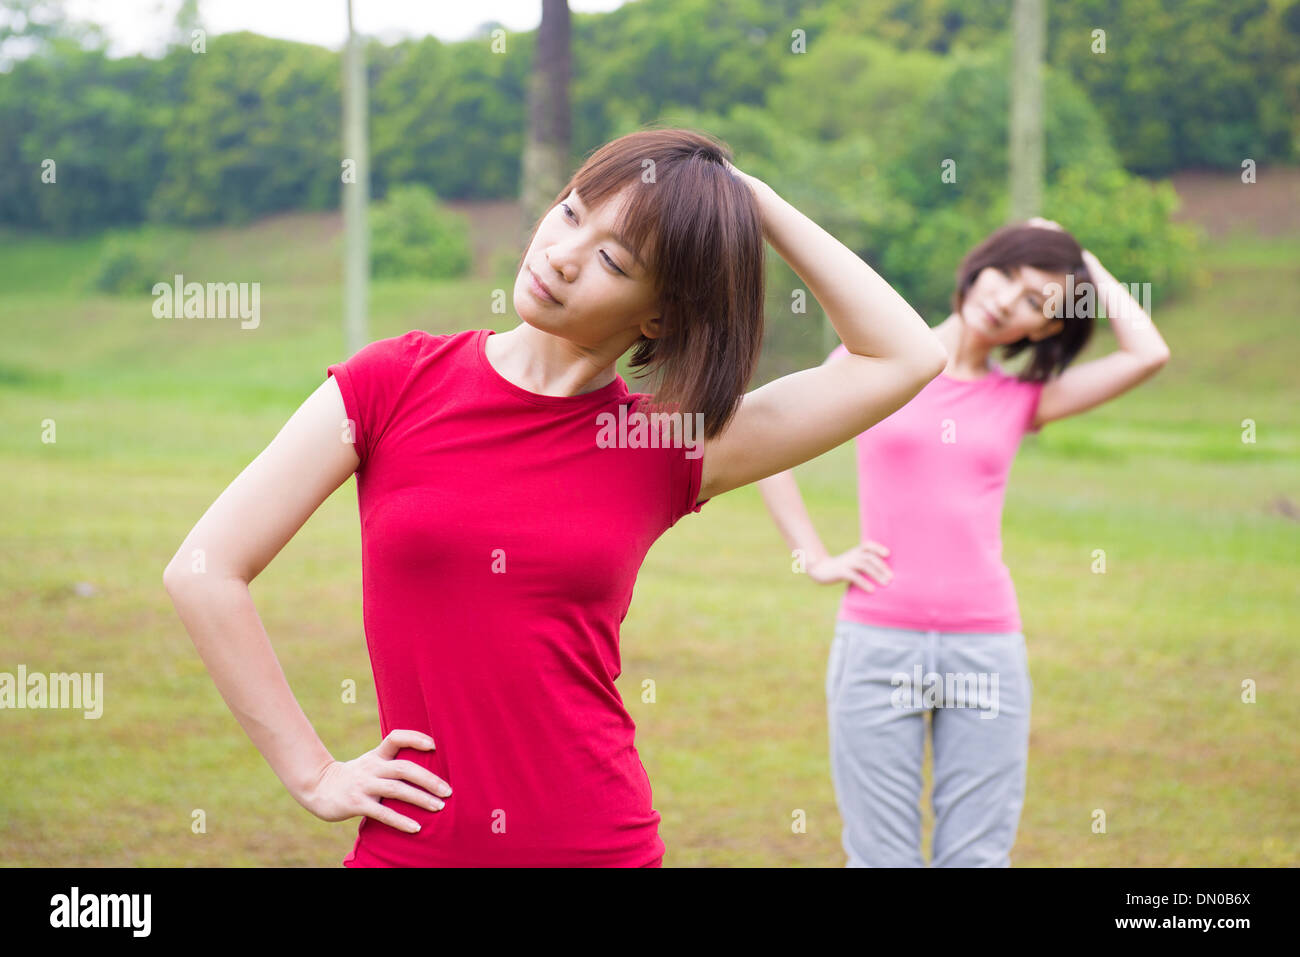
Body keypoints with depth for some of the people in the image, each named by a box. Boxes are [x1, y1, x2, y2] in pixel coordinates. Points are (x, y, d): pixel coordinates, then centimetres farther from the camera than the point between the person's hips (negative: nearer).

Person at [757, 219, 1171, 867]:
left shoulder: (1022, 400, 11)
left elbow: (1148, 354, 1)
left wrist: (1085, 262, 10)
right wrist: (815, 559, 1)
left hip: (986, 648, 2)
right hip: (879, 641, -2)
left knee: (977, 857, 3)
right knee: (882, 859, 0)